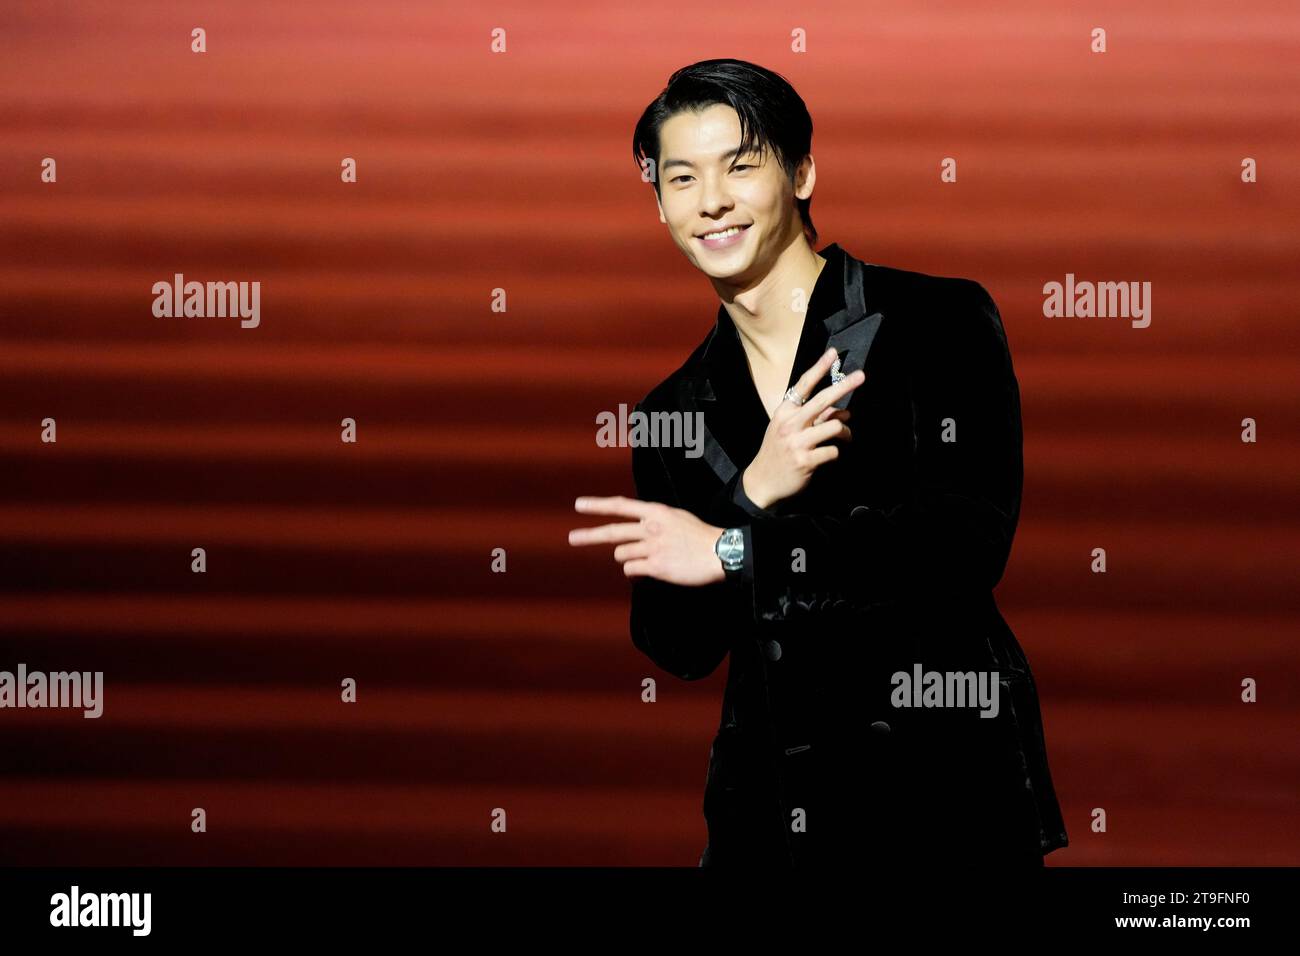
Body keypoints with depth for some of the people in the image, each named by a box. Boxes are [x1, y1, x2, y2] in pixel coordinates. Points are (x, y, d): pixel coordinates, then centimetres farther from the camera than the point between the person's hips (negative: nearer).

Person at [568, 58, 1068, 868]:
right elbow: (678, 648, 1)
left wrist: (734, 552, -14)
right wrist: (754, 493, -15)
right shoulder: (676, 410, 6)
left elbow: (971, 536, -16)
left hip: (945, 781, -3)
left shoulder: (941, 323, -5)